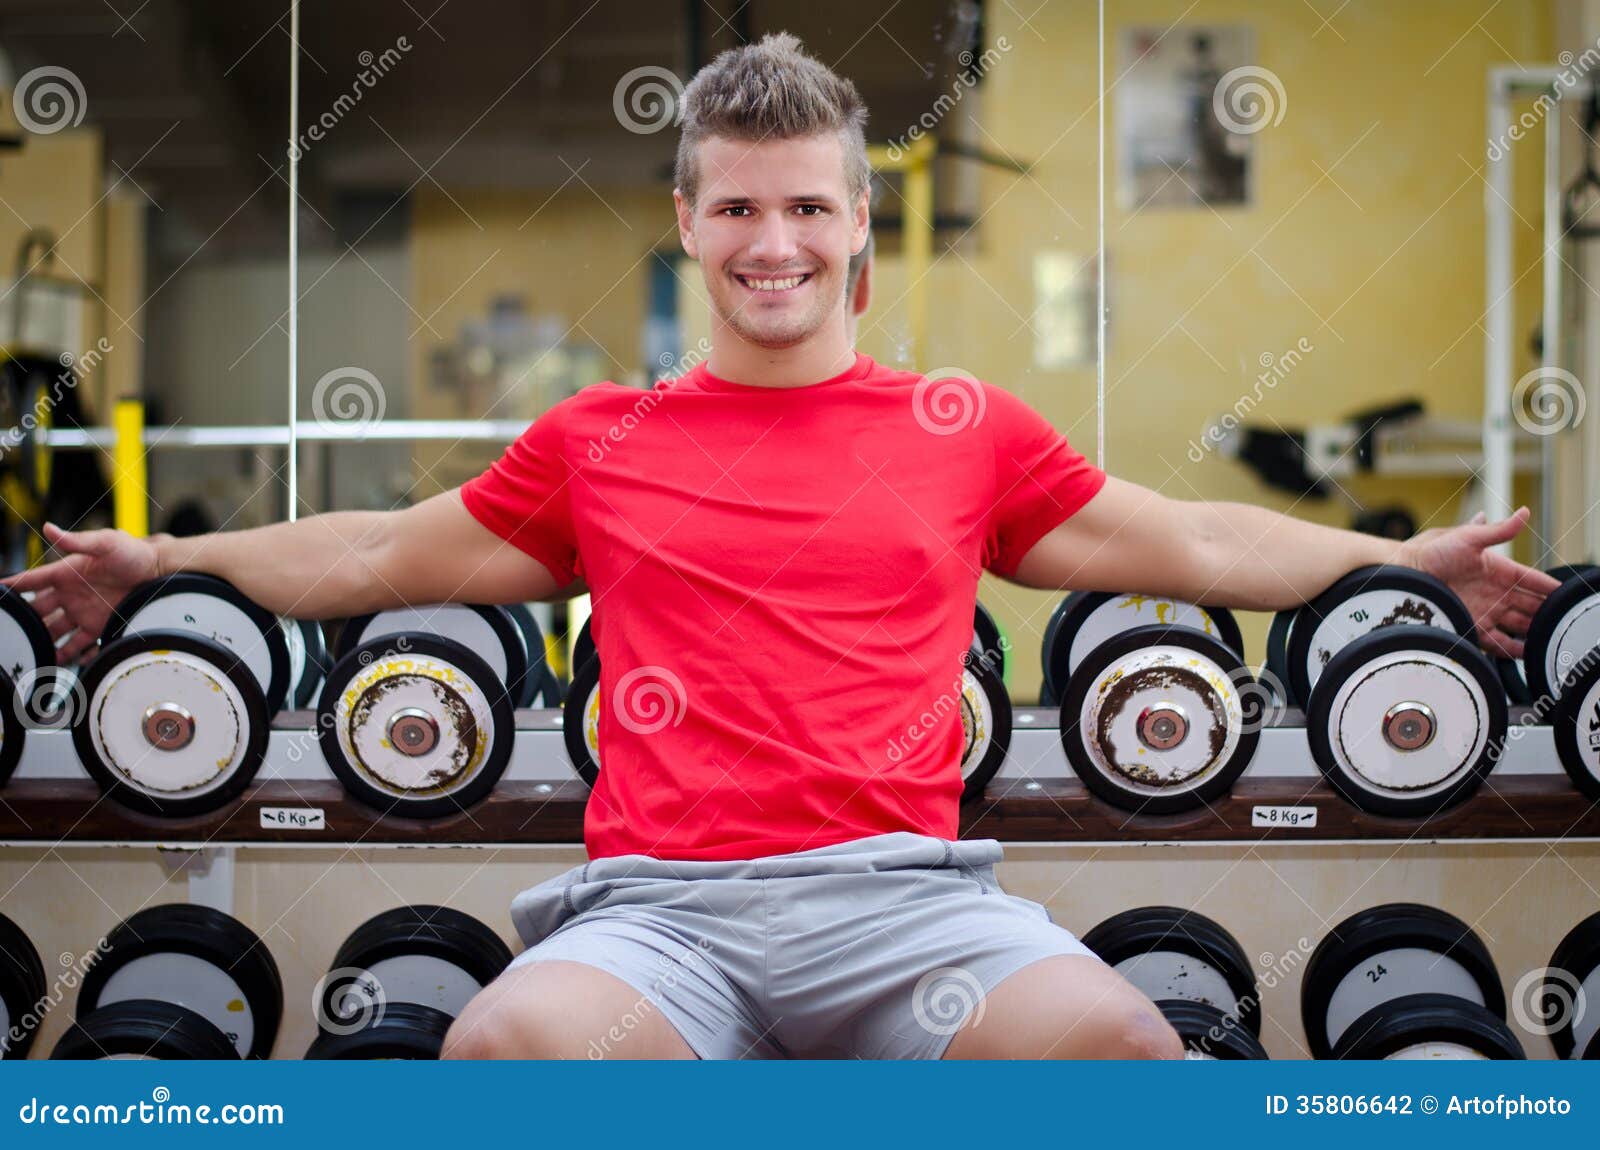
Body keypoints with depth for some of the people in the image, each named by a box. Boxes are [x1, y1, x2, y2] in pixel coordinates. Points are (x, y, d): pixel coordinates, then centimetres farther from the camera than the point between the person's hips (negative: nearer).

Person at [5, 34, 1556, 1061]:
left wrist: (1404, 560, 19)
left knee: (1122, 1042, -31)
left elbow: (1192, 545, 25)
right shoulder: (600, 440, 19)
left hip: (903, 889, 0)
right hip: (661, 900, 0)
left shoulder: (965, 427, 19)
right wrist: (168, 560, 25)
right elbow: (384, 554, 28)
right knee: (504, 1046, -33)